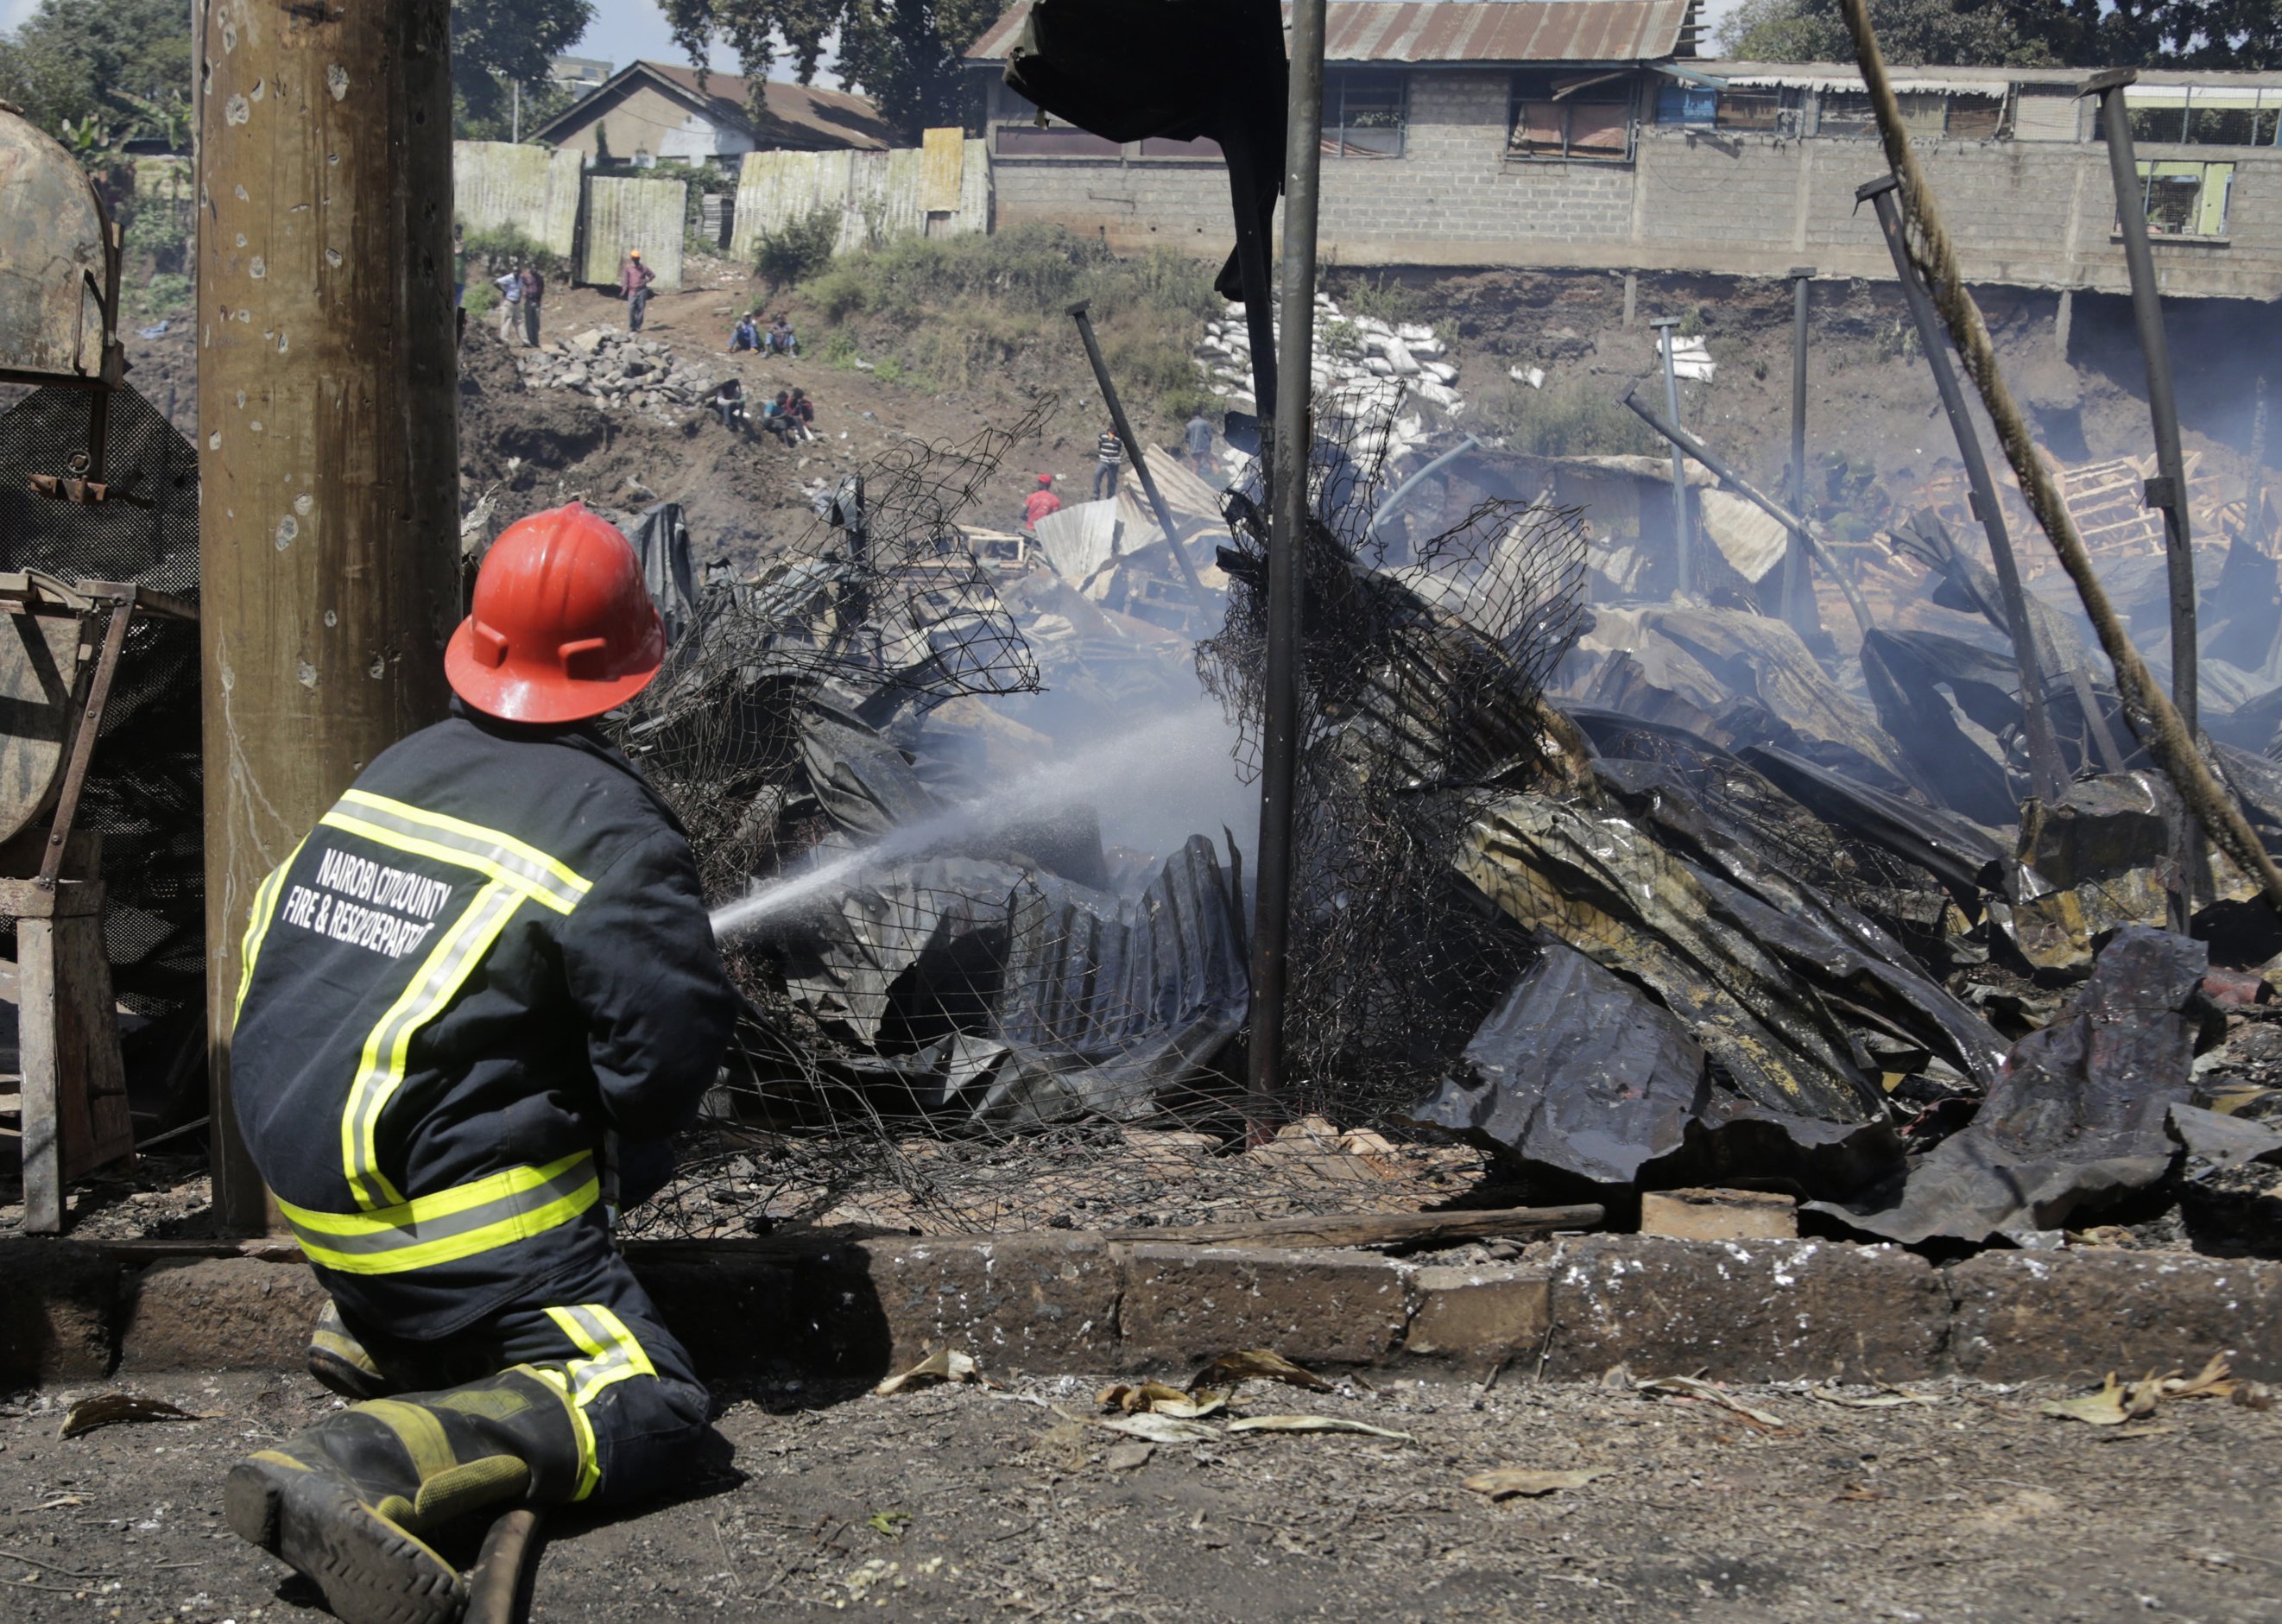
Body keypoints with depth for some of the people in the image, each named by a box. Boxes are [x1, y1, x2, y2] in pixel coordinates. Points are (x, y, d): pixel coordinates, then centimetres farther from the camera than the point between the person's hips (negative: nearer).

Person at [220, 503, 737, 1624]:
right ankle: (362, 1467, -29)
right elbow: (673, 1049, -15)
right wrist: (628, 1140, 10)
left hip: (297, 1153, 9)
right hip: (446, 1206, -8)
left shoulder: (393, 772, 8)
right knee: (647, 1413, -8)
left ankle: (375, 1336, 23)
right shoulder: (608, 827, -14)